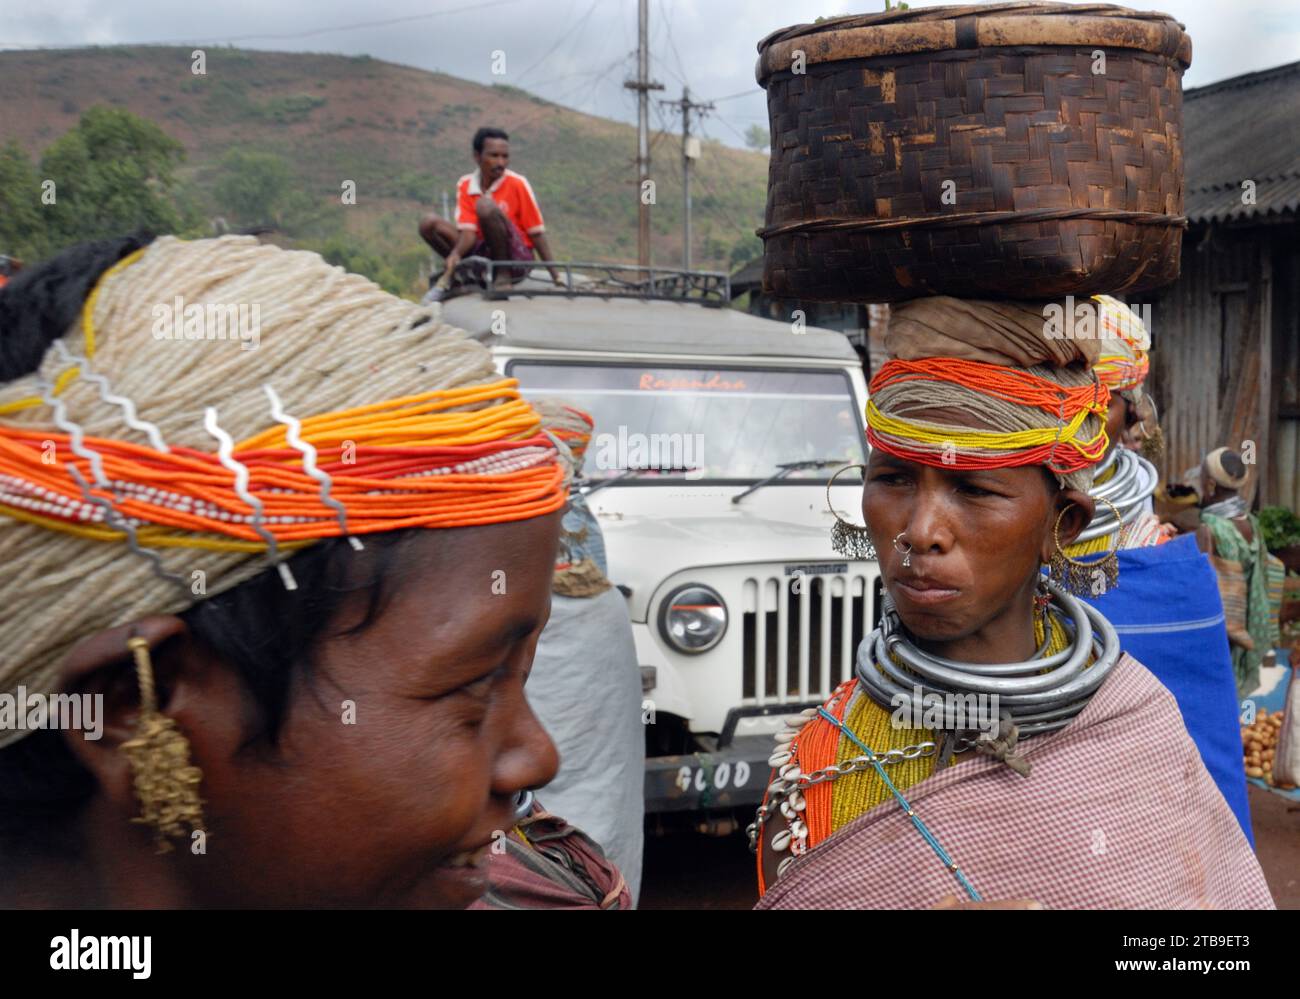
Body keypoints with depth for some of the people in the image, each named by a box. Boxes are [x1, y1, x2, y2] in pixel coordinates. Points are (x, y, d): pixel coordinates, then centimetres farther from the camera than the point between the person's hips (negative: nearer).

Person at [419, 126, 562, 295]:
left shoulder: (518, 184, -8)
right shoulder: (465, 186, 1)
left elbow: (537, 232, -7)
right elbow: (468, 231, -6)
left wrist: (556, 276, -12)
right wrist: (456, 253, -29)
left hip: (517, 259, -4)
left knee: (485, 205, -28)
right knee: (429, 223, -9)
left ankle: (504, 276, -17)